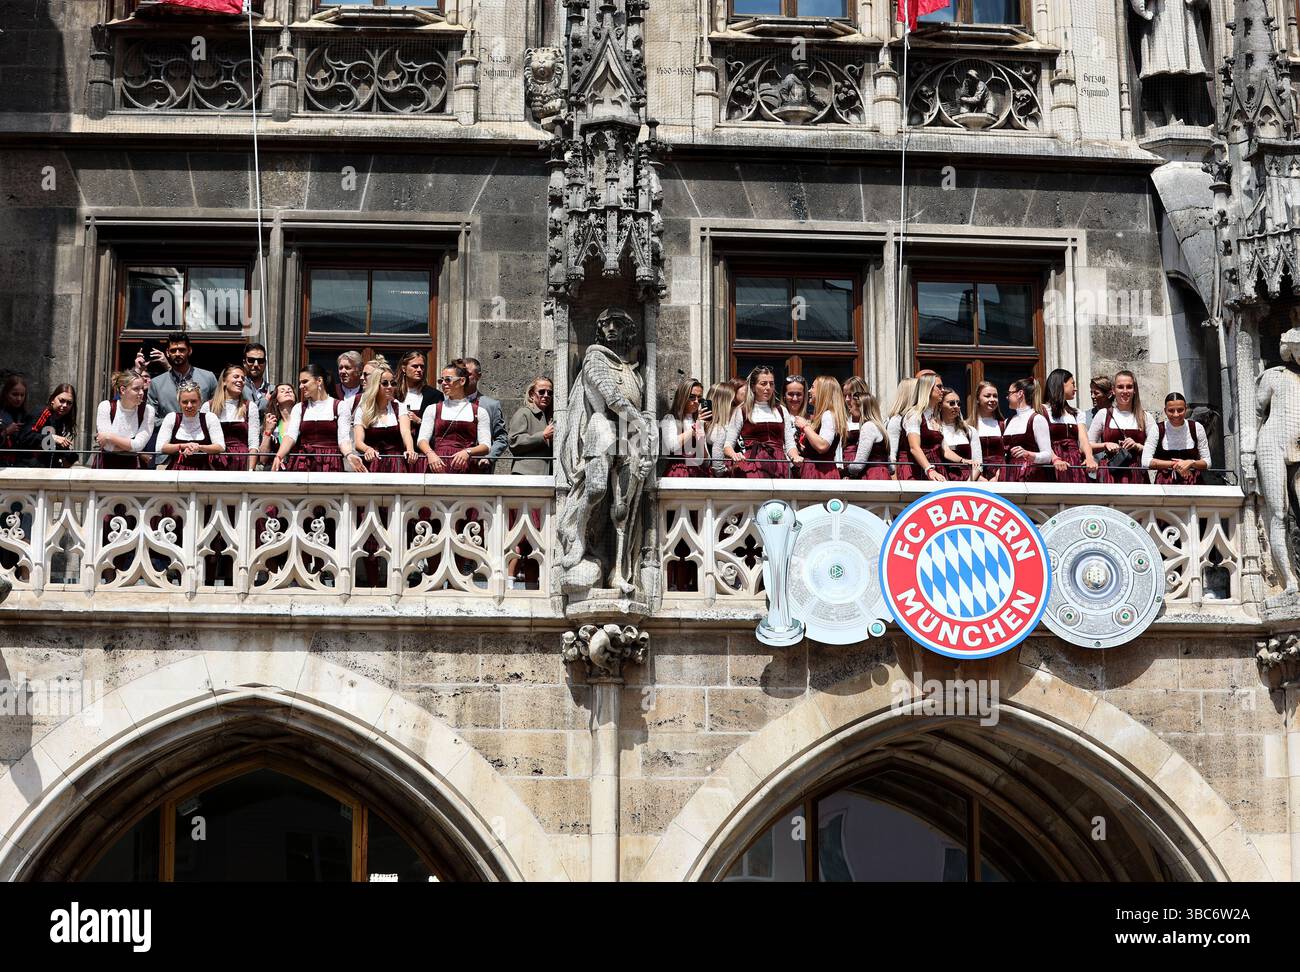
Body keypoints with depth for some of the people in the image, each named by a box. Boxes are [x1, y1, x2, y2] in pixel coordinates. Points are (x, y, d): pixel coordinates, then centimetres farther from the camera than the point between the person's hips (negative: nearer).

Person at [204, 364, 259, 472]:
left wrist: (251, 470, -7)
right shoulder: (208, 407, 8)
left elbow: (253, 443, 2)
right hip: (215, 464, 0)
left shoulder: (250, 407, 8)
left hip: (241, 464, 0)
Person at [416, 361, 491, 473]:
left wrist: (467, 452, -15)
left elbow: (486, 447, 6)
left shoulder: (479, 412, 14)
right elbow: (422, 440, 7)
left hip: (466, 467, 0)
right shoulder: (433, 409, 18)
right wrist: (430, 454, -15)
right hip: (439, 465, 0)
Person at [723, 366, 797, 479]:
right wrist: (734, 455, -16)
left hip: (779, 467, 3)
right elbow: (728, 445, 7)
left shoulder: (781, 411, 20)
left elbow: (789, 443, 18)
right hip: (752, 467, -3)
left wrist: (795, 457, -4)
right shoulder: (742, 412, 10)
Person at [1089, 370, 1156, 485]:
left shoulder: (1145, 417, 11)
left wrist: (1137, 446, -10)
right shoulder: (1104, 414, 9)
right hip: (1110, 474, -1)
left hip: (1137, 475, 1)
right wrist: (1106, 445, -6)